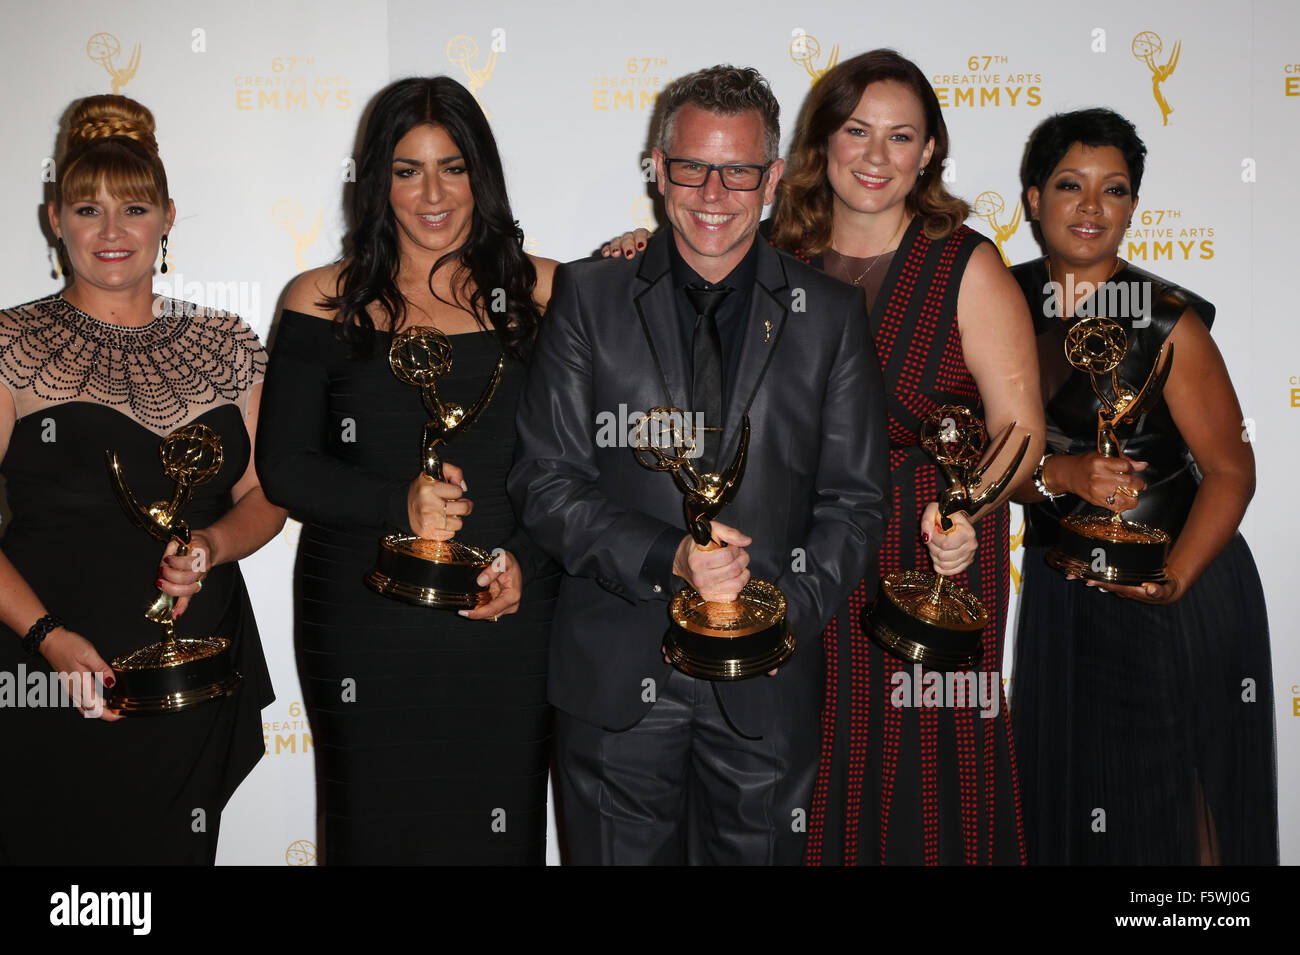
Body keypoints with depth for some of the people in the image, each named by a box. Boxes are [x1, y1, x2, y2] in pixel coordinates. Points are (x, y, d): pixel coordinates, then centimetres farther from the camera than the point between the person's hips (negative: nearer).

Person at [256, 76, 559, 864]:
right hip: (364, 617, 0)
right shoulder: (326, 300, 3)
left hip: (507, 614, 0)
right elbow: (285, 468, -1)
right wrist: (401, 506, -16)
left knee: (498, 828, 9)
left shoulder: (540, 292, 4)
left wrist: (524, 555, -10)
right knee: (374, 826, 10)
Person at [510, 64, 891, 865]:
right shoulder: (590, 298, 2)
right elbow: (546, 482, -2)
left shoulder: (829, 314, 4)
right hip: (615, 677, 0)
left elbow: (855, 499, 4)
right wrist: (668, 559, -16)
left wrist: (782, 610, -11)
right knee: (620, 854, 10)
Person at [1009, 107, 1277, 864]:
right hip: (1060, 586, 5)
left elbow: (1231, 470, -13)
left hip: (1175, 594, -4)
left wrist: (1174, 578, -26)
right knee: (1064, 795, 19)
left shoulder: (1167, 321, -15)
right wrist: (1061, 475, -21)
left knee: (1174, 806, 9)